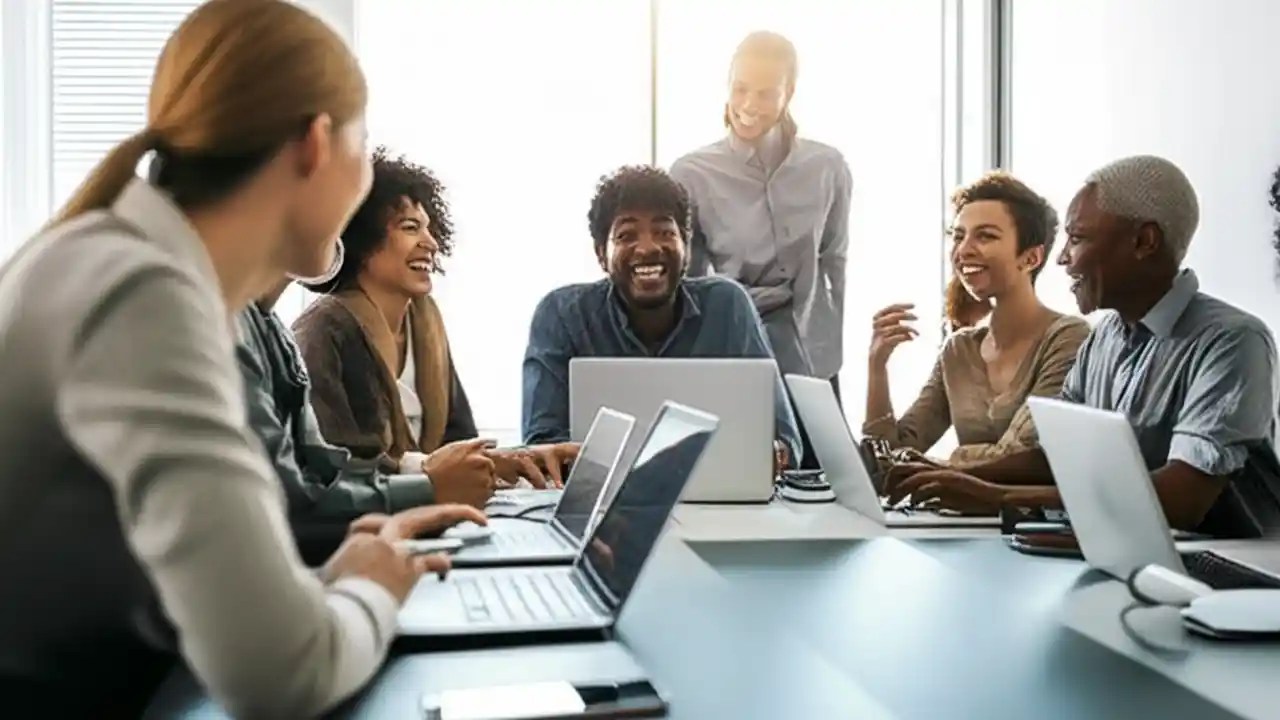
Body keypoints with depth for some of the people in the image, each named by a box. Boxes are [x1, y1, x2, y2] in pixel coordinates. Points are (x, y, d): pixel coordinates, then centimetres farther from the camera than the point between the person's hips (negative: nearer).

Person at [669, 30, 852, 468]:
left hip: (812, 362, 2)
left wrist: (840, 348, 9)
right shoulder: (692, 174, -8)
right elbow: (685, 283, 0)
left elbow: (839, 265, 10)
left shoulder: (827, 168, 0)